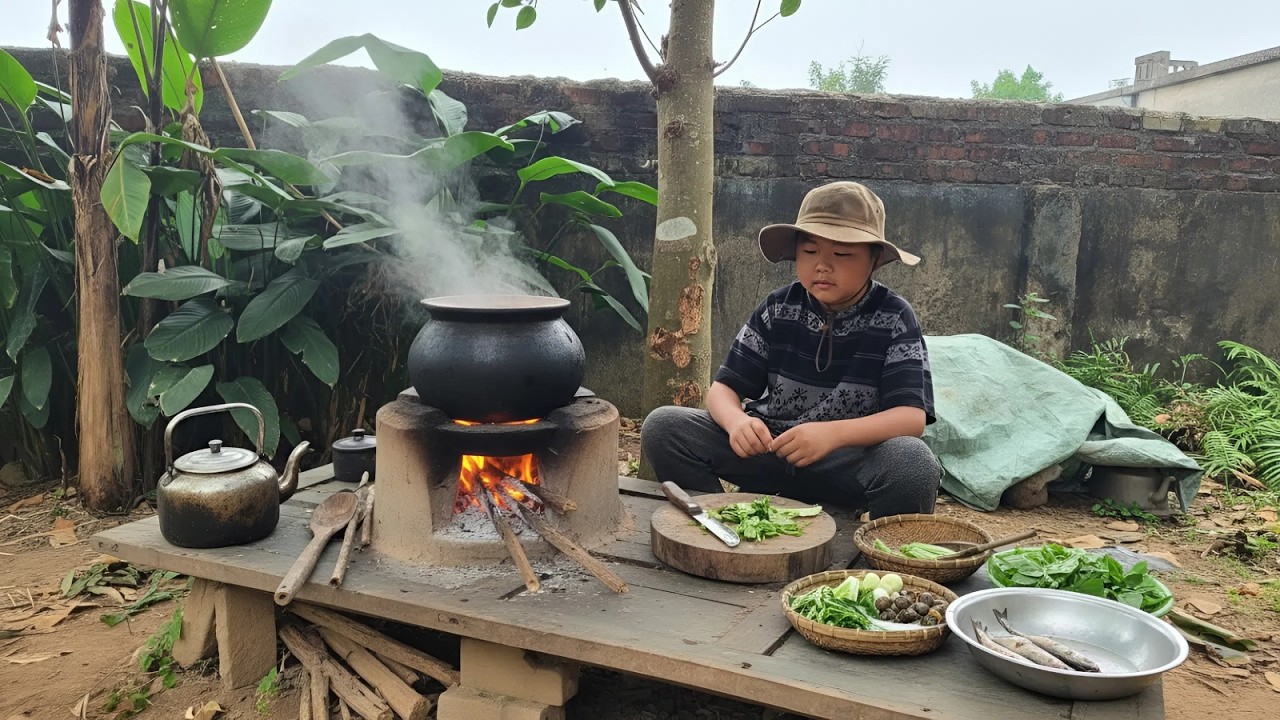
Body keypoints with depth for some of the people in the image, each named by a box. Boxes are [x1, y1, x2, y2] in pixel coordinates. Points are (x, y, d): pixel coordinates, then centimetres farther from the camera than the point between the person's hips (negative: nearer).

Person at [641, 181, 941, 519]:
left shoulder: (894, 318, -6)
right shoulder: (777, 309, 1)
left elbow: (912, 417, -16)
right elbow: (724, 388, 0)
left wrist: (833, 433, -34)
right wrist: (737, 421, -25)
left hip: (852, 458, -2)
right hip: (767, 446, 3)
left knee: (916, 465, -35)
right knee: (662, 426, -16)